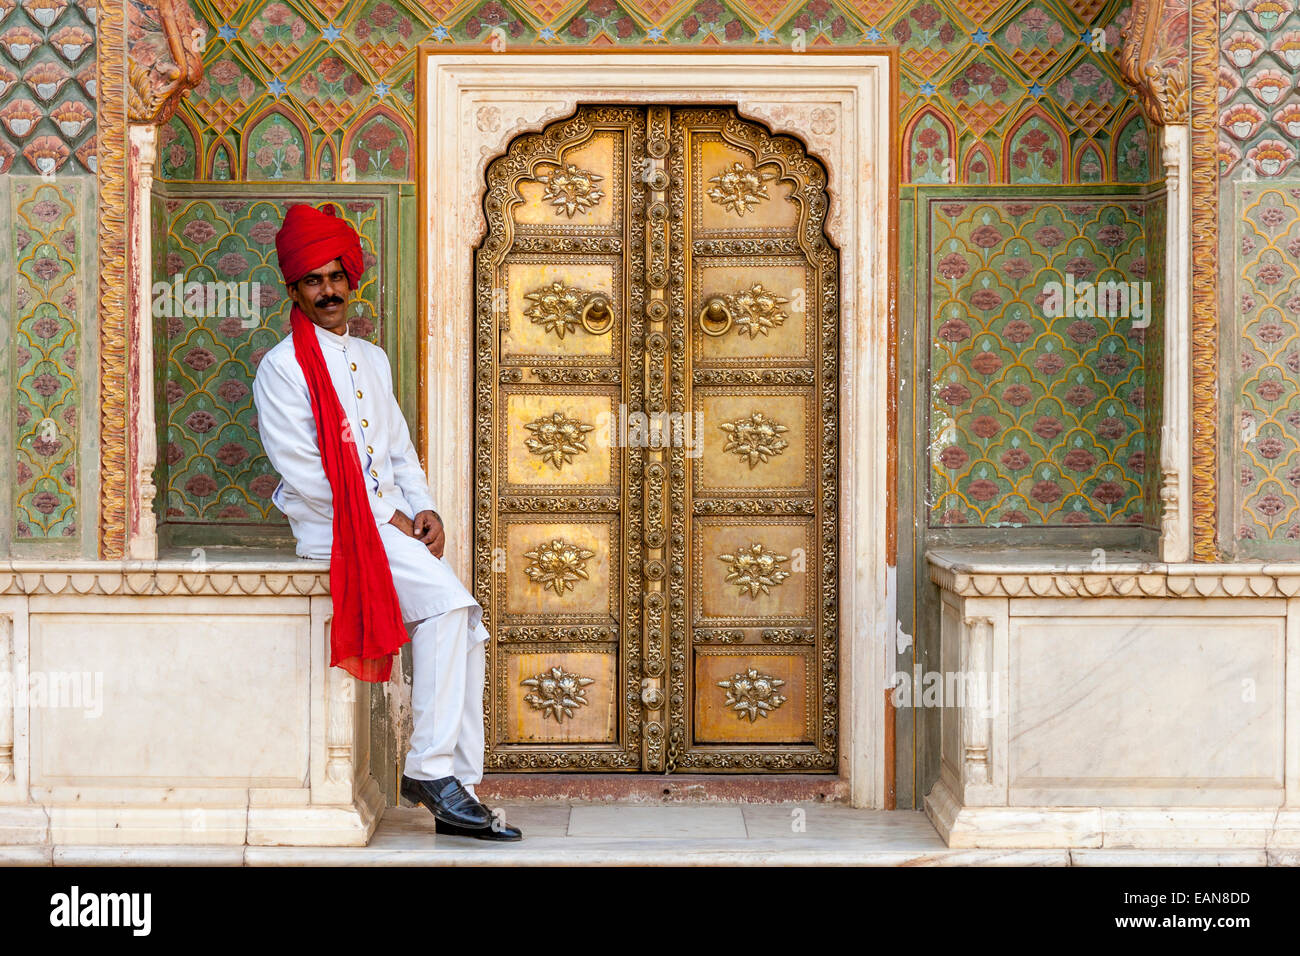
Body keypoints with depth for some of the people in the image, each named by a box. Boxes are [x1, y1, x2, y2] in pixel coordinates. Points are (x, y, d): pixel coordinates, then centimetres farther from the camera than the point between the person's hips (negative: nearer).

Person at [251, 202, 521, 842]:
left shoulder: (372, 360, 22)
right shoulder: (283, 367, -1)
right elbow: (303, 474, -10)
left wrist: (424, 510, 3)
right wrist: (390, 516, -12)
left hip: (394, 522, 7)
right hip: (334, 527, -7)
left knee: (466, 628, -10)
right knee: (444, 596, -28)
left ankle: (458, 793, -6)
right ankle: (430, 767, -22)